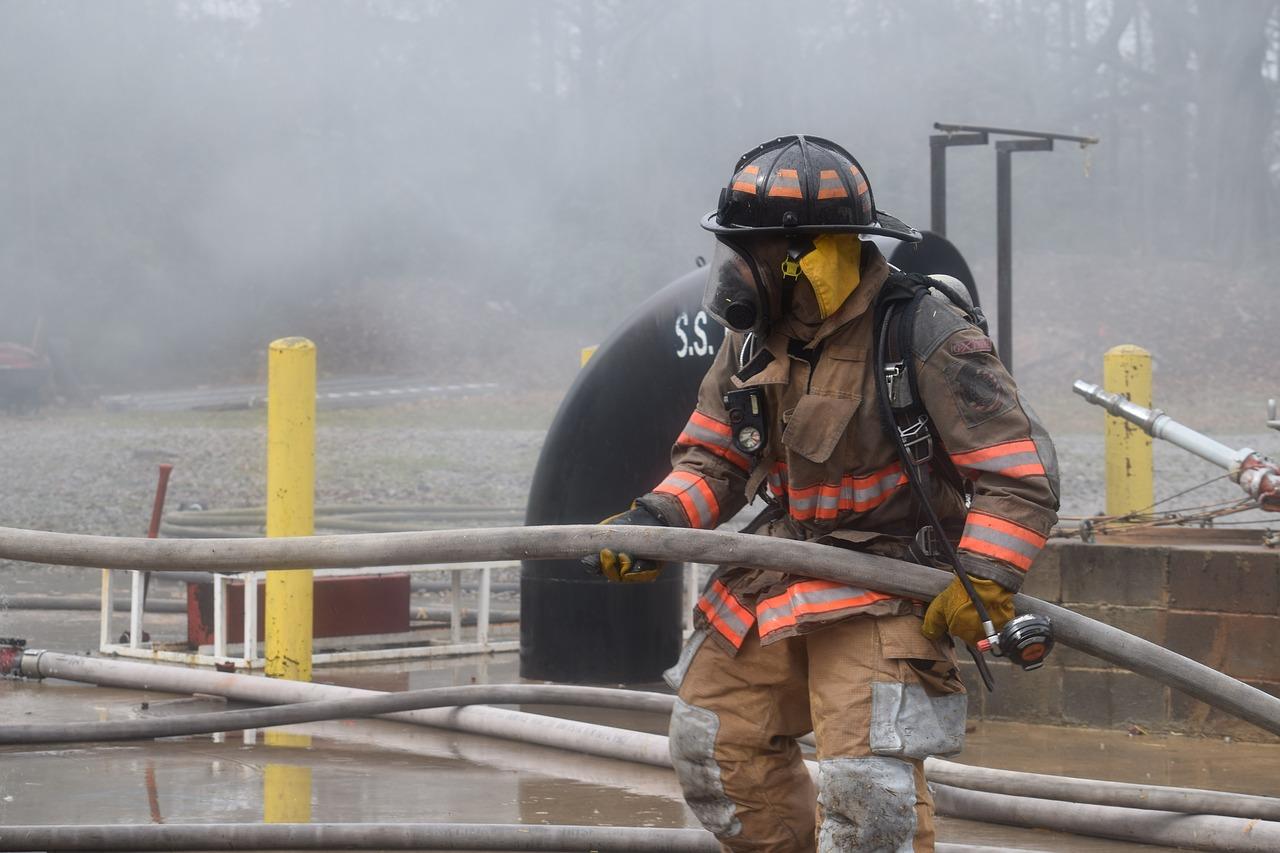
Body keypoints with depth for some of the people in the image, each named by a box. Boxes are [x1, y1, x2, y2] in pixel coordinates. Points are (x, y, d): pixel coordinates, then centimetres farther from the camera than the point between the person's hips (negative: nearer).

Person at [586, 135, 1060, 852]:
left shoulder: (923, 334, -20)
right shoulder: (755, 335, 1)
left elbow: (1021, 469, -19)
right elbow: (713, 457, 10)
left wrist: (985, 581, -26)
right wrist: (652, 522, -8)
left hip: (884, 583, -7)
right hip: (774, 577, 8)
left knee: (866, 782, -17)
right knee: (714, 747, 14)